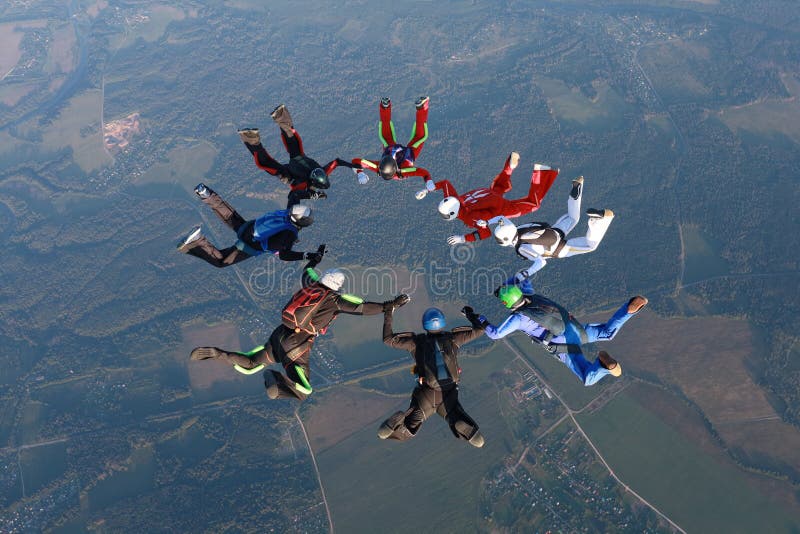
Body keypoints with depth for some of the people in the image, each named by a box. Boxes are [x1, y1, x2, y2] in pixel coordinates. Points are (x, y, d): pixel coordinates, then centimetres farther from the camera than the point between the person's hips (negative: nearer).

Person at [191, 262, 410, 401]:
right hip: (297, 346, -7)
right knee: (302, 394, -7)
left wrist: (315, 258, 54)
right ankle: (275, 378, -29)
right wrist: (389, 305, -2)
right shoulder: (336, 299, -6)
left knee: (248, 366, 20)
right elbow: (363, 308, -10)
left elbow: (307, 271, 35)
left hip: (278, 336, 7)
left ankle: (215, 354, 1)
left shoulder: (312, 284, 12)